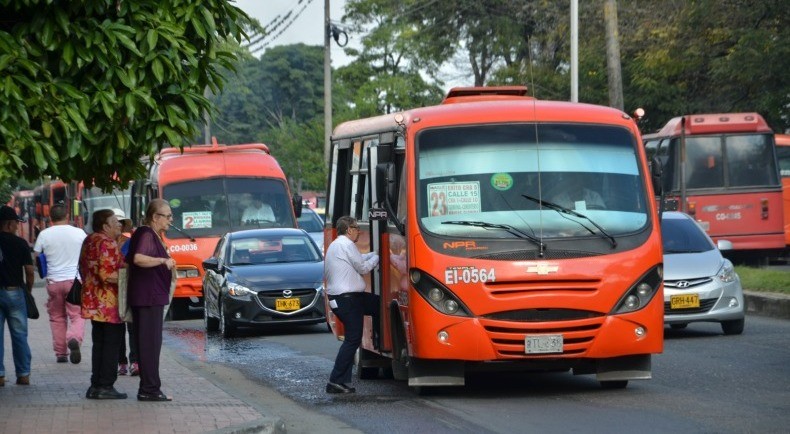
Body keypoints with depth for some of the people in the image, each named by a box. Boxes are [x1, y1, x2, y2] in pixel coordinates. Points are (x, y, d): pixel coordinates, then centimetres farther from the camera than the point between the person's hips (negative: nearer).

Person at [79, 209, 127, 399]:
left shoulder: (89, 241, 13)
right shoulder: (107, 244, -17)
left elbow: (83, 270, 20)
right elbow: (107, 275, -24)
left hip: (93, 303, 9)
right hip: (110, 304, -9)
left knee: (99, 344, 13)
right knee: (111, 344, -4)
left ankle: (96, 385, 14)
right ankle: (106, 386, -4)